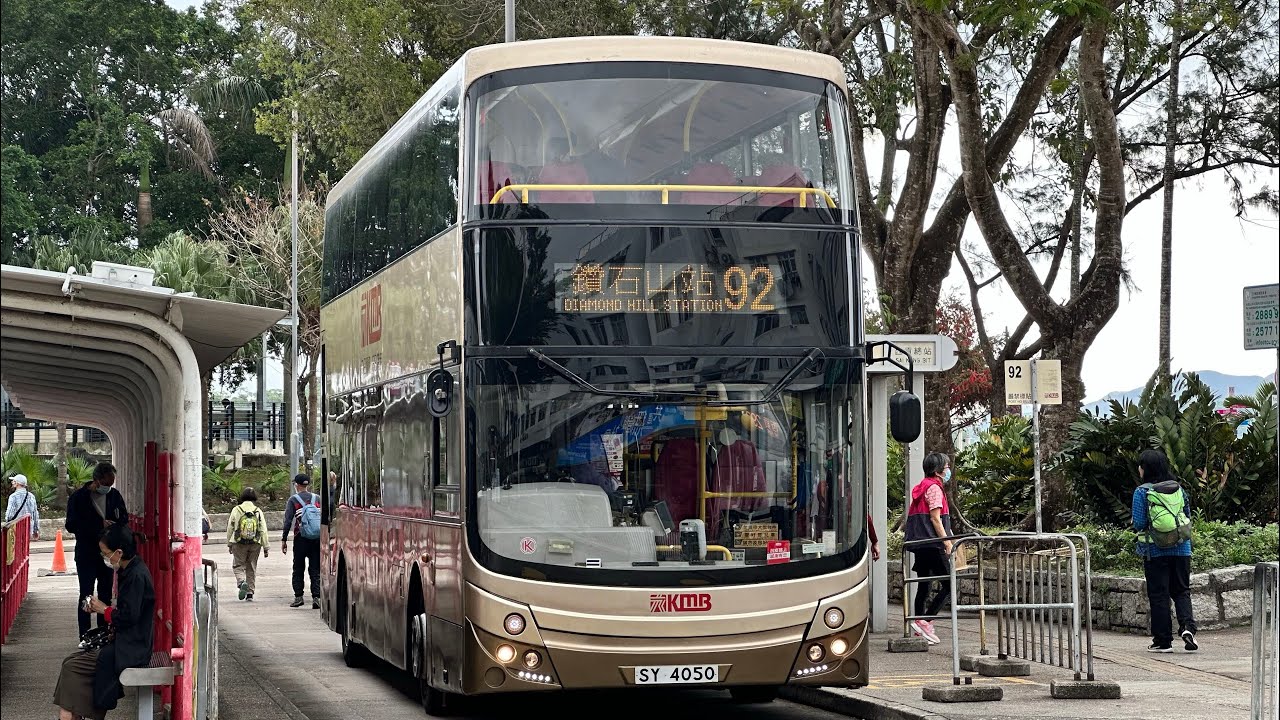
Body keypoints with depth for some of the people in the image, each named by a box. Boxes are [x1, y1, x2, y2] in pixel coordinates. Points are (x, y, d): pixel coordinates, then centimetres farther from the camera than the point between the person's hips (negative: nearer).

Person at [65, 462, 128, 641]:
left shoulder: (114, 495, 4)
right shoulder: (78, 497, -9)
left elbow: (124, 519, 11)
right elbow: (71, 526, -15)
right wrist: (99, 524, -21)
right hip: (86, 554, -4)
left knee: (106, 594, 8)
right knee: (86, 594, -2)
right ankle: (85, 637, 1)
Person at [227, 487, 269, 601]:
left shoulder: (236, 510, -5)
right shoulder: (258, 512, -2)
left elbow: (230, 528, 0)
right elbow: (263, 531, -3)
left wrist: (229, 544, 12)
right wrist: (265, 548, 3)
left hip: (239, 544, -2)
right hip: (255, 545, 2)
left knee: (238, 565, 9)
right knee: (252, 568, 12)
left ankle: (242, 582, -19)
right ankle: (250, 594, 11)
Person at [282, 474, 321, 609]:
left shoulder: (293, 500, -2)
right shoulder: (317, 499, 9)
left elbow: (288, 521, -6)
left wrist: (284, 540, -3)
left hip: (301, 538, -2)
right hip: (317, 539, 3)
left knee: (298, 569, 8)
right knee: (315, 569, 4)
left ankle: (298, 596, 3)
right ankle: (316, 597, -6)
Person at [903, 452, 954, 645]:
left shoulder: (921, 487, 19)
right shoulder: (934, 488, -9)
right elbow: (935, 518, -15)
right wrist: (947, 541, -15)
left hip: (920, 545, 10)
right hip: (932, 543, -10)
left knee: (924, 586, 11)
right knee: (948, 585, -9)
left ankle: (920, 630, 11)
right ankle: (925, 621, -15)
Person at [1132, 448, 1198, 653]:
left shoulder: (1142, 492, -8)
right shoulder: (1179, 489, 5)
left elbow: (1139, 524, -10)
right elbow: (1188, 517, 10)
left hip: (1155, 551, -3)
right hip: (1181, 549, 3)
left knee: (1158, 595, 4)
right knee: (1181, 591, 12)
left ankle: (1163, 641, 6)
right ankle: (1187, 626, -12)